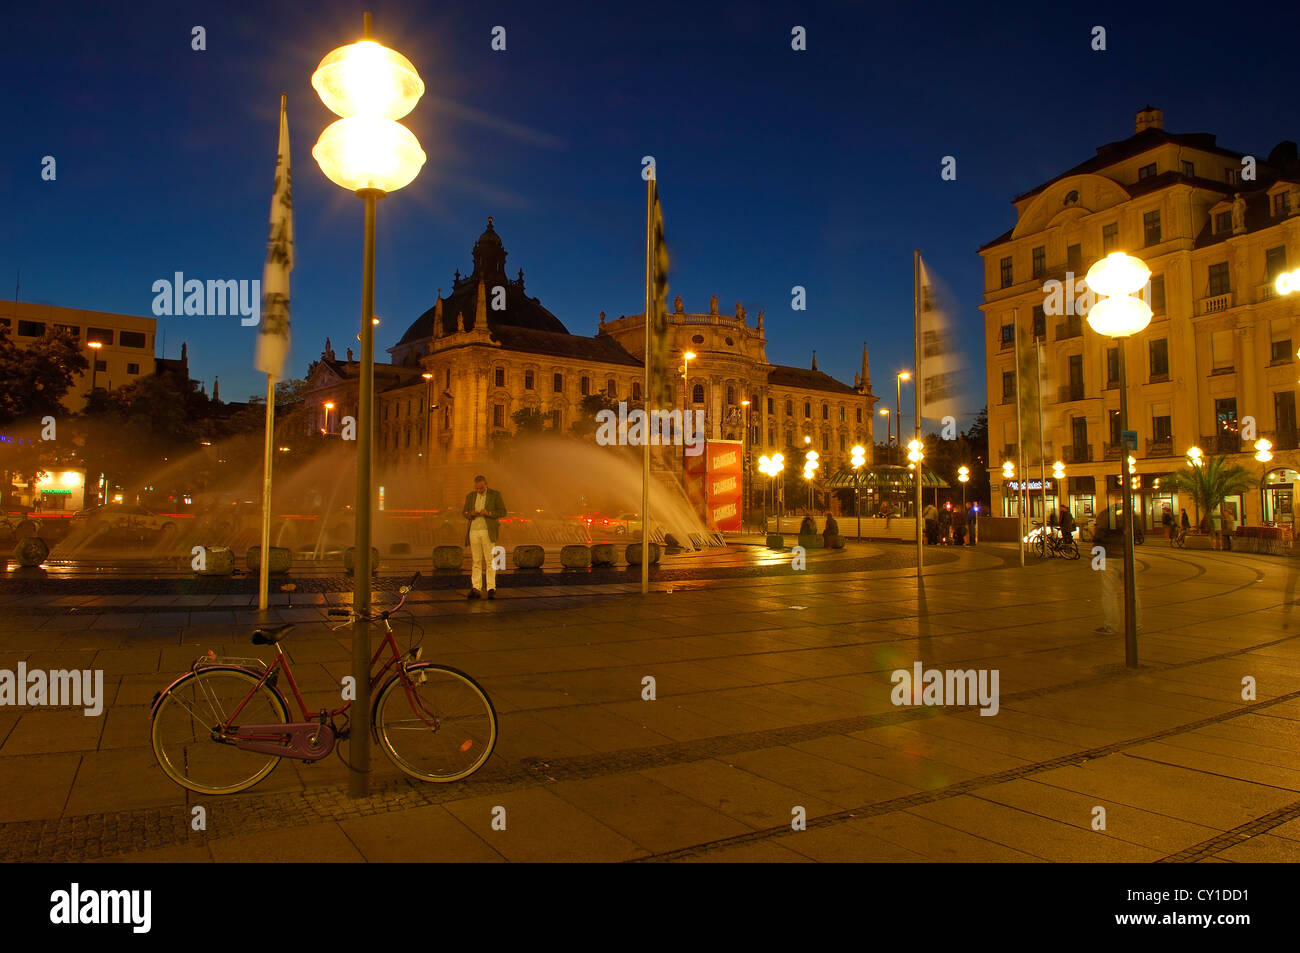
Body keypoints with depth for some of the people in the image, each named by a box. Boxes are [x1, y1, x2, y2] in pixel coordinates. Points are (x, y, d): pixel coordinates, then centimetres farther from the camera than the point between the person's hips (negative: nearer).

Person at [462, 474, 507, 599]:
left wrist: (488, 513, -18)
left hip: (488, 531, -3)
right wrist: (471, 514, -11)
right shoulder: (470, 496, 10)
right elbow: (464, 512, 13)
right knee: (476, 561, 3)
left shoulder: (495, 495, 0)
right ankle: (476, 589, 4)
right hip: (473, 531, 3)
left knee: (489, 560, -6)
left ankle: (491, 589, -4)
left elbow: (503, 512, -2)